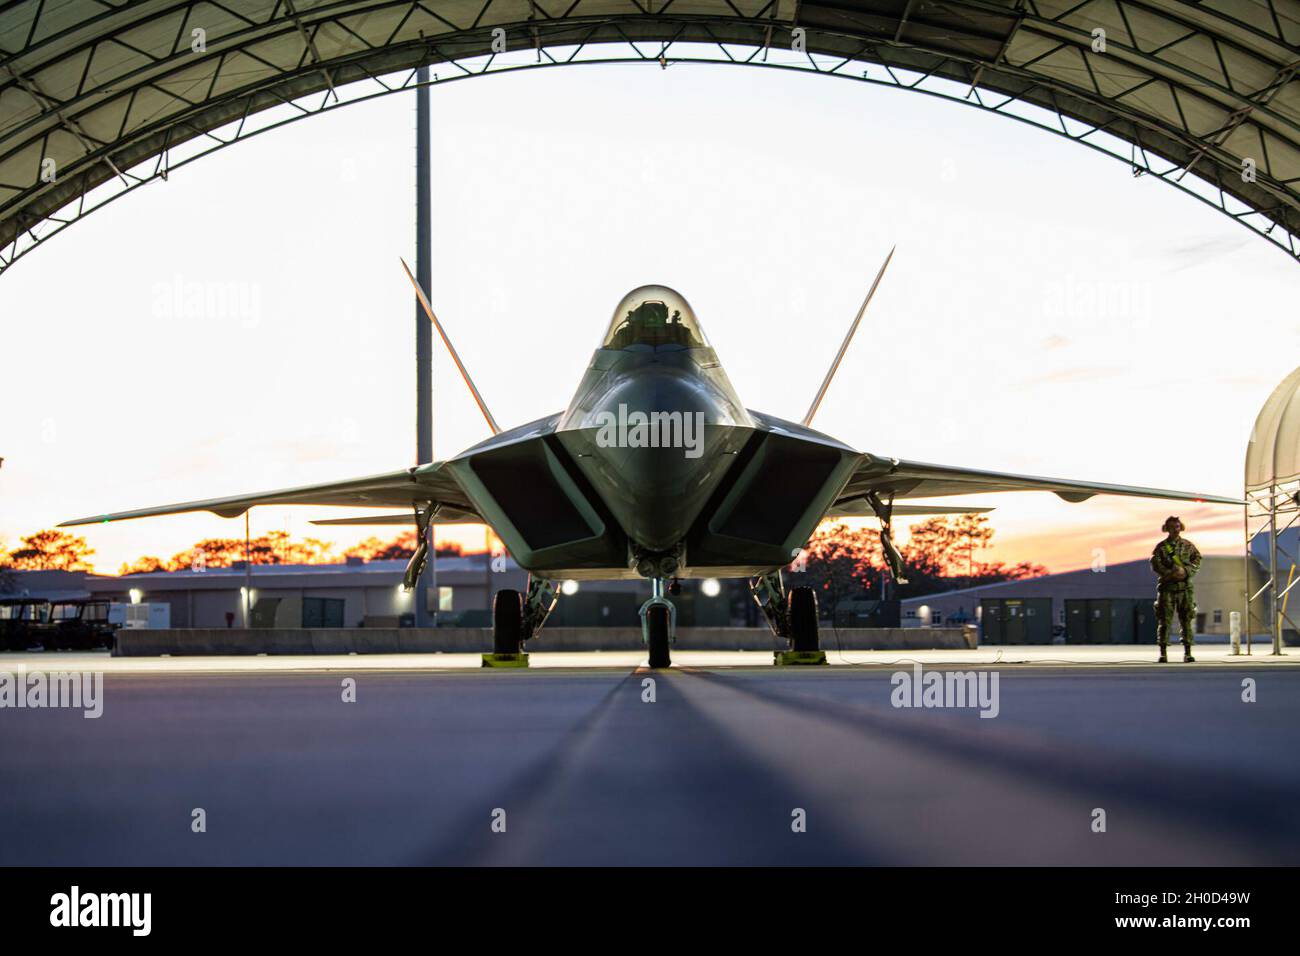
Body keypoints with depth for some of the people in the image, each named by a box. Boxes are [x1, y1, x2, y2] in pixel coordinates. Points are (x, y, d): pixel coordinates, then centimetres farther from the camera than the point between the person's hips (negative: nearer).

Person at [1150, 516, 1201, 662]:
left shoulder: (1188, 545, 9)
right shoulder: (1161, 547, 3)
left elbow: (1197, 560, 2)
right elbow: (1155, 564, -8)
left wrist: (1186, 571, -16)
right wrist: (1171, 573, -19)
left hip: (1185, 587, 2)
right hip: (1167, 587, -2)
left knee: (1186, 620, 1)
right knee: (1164, 620, -3)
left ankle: (1187, 653, 6)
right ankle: (1163, 653, 1)